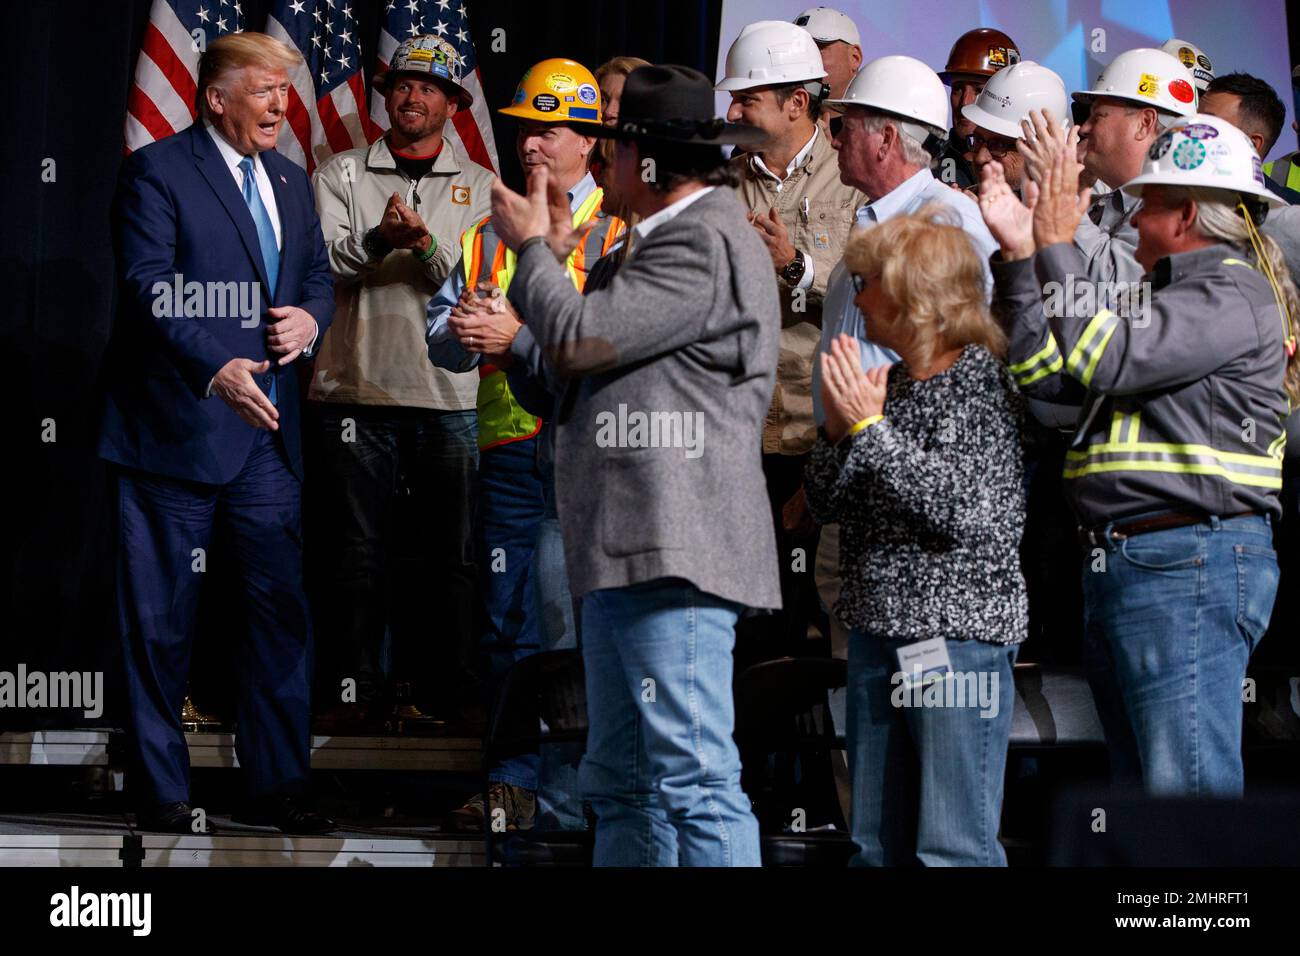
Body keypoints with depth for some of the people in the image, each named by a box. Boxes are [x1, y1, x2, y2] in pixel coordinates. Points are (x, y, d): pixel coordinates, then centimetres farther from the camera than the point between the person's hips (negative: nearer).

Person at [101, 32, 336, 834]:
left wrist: (311, 318, -4)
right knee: (161, 621, 2)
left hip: (267, 435, 6)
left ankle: (277, 786, 13)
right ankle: (164, 793, 11)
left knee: (282, 609, 5)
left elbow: (320, 276, 20)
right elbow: (151, 289, -17)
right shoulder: (157, 171, -7)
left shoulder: (290, 181, 16)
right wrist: (217, 368, -29)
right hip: (177, 429, -6)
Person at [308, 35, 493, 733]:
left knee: (451, 554, 0)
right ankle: (362, 693, 9)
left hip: (449, 394, 0)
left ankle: (445, 694, 8)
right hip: (357, 388, 0)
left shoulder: (479, 188, 12)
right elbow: (321, 261, -2)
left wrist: (425, 243, -18)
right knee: (358, 548, 2)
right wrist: (378, 238, -21)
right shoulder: (340, 175, 12)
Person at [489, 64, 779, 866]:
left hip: (673, 556, -11)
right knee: (623, 784, 15)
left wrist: (532, 245, 2)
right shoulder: (685, 238, 23)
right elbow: (594, 355, 24)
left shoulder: (705, 245, -12)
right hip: (627, 552, 11)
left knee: (695, 781, -13)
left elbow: (578, 337, -16)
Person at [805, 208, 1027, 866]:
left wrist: (871, 427, -16)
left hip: (958, 630, -8)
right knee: (876, 843, 12)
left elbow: (961, 510, -19)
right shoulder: (890, 385, 13)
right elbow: (826, 503, 14)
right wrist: (839, 426, -4)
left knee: (955, 846, -7)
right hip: (877, 627, 8)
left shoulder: (984, 379, -8)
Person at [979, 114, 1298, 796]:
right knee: (1140, 794, 14)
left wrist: (1057, 244, -10)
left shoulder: (1235, 294, -8)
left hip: (1190, 566, -10)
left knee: (1192, 797, -12)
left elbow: (1103, 358, -20)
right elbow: (1045, 372, 15)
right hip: (1120, 563, 10)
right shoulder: (1170, 293, 23)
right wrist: (1019, 251, 11)